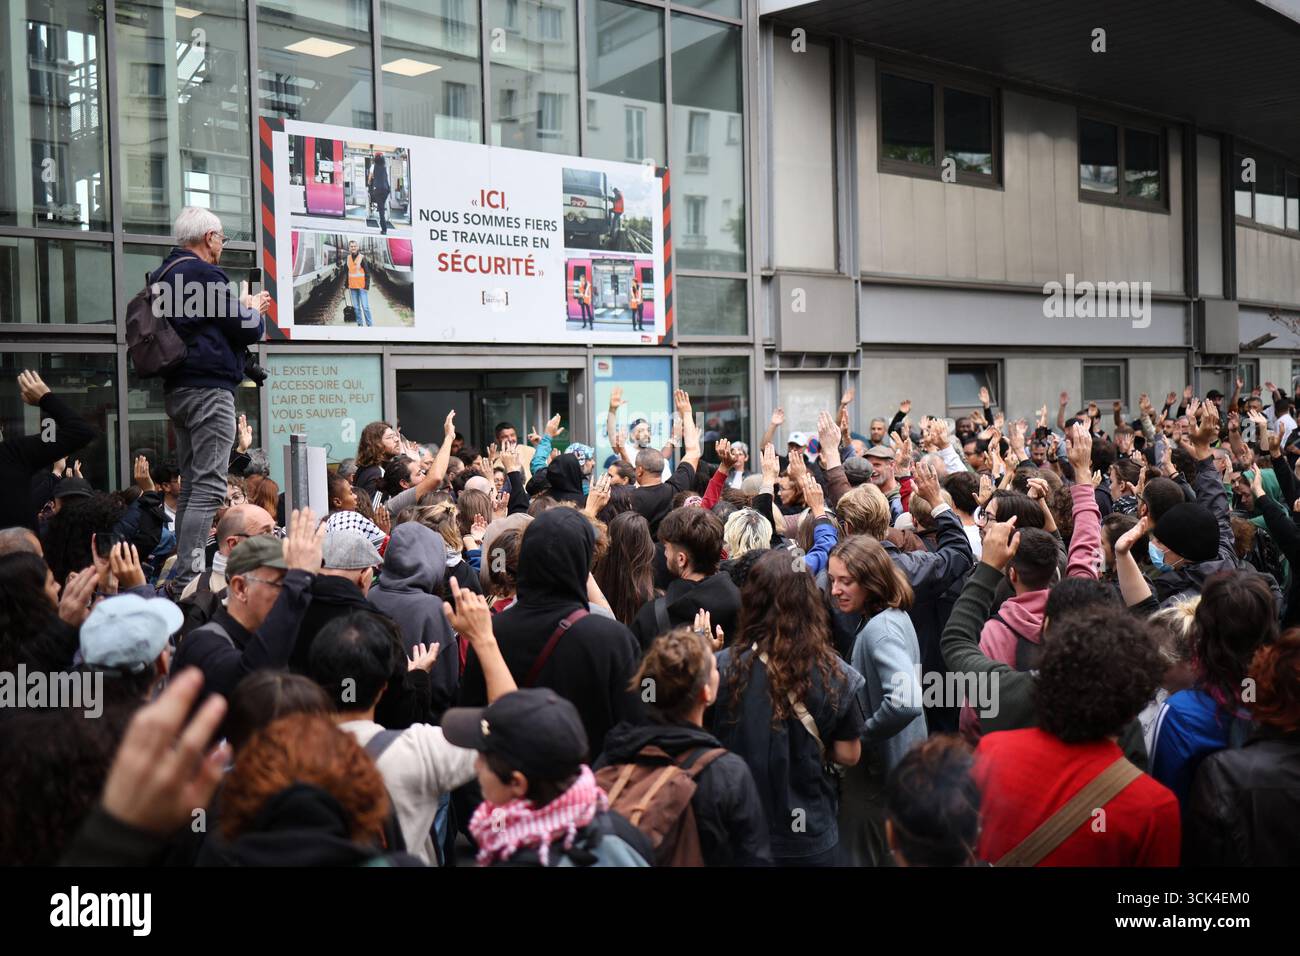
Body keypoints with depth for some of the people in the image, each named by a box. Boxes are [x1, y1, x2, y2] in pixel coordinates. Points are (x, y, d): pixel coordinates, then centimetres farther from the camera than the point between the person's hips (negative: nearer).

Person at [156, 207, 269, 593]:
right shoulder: (204, 274, -11)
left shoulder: (162, 275, 17)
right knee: (209, 485, -11)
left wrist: (243, 307, 17)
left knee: (190, 483, 14)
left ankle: (181, 573, 16)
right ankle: (189, 578, -17)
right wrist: (255, 311, 11)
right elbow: (248, 330, -10)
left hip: (177, 388, 10)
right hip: (209, 387, -10)